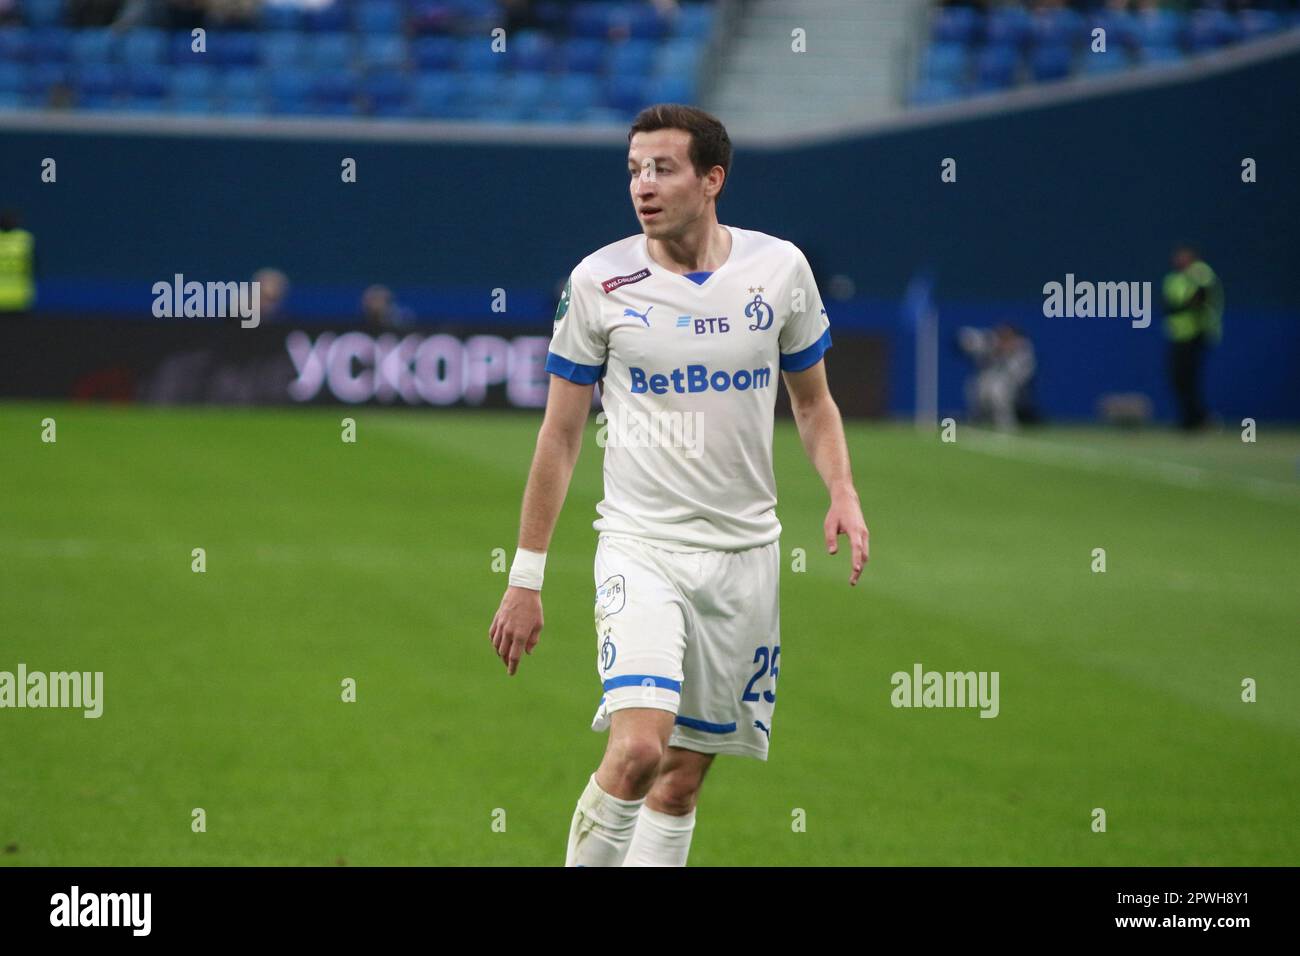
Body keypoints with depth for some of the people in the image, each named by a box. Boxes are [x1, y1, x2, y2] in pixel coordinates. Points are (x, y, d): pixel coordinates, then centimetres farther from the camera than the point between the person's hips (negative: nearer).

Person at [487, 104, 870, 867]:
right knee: (638, 746, -22)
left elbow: (814, 403, 15)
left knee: (684, 776, 5)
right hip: (640, 545, -2)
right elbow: (561, 434, 3)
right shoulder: (599, 281, -4)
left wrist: (843, 494, -4)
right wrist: (526, 578, 3)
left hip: (745, 552, 2)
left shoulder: (780, 267, 1)